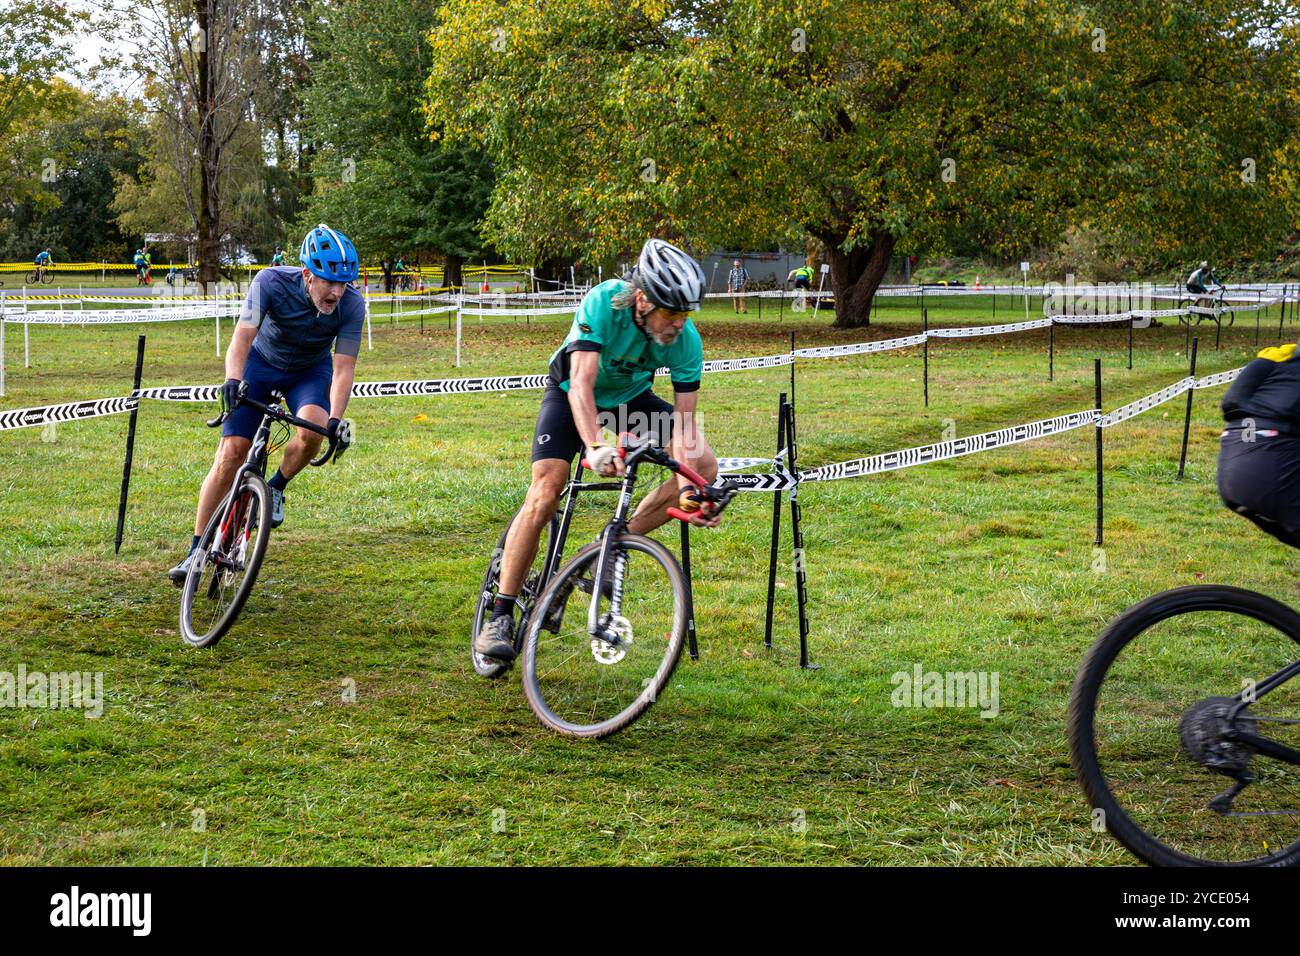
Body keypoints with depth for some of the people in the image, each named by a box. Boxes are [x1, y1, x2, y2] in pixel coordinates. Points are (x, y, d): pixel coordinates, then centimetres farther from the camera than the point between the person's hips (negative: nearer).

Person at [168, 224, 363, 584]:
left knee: (313, 430, -31)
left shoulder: (352, 305, -28)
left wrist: (335, 419, -42)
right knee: (231, 453, -10)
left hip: (310, 371, 1)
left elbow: (343, 371, -28)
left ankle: (275, 488, 0)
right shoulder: (271, 282, -31)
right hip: (262, 362, -1)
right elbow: (242, 338, -36)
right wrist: (233, 380, -54)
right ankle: (197, 550, 0)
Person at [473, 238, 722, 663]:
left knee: (704, 466, -14)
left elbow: (685, 420, -22)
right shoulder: (603, 302, -36)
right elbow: (581, 384, -43)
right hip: (572, 390, -4)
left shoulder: (686, 341, -26)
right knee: (546, 491, -22)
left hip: (631, 395, 4)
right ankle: (500, 617, -14)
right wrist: (595, 447, -58)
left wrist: (687, 489, -35)